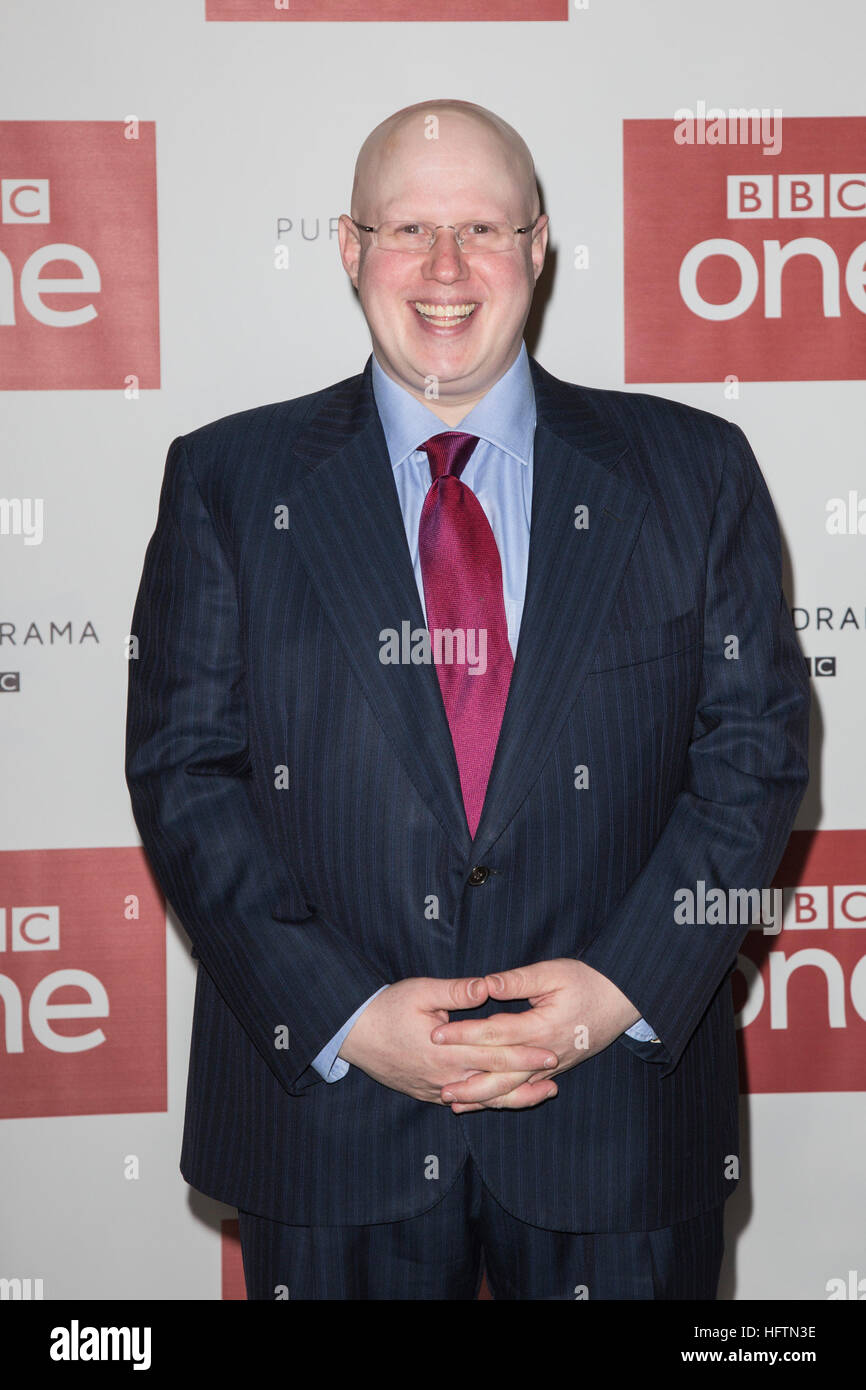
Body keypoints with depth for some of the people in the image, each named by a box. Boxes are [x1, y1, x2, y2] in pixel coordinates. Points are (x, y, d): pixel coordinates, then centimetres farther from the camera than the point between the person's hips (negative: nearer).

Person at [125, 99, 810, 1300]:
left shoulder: (694, 472, 3)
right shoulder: (226, 482, 2)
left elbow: (757, 746, 1)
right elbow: (183, 768, -2)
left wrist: (621, 988, -11)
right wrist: (347, 1016, -12)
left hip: (620, 1105, 1)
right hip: (326, 1100, 0)